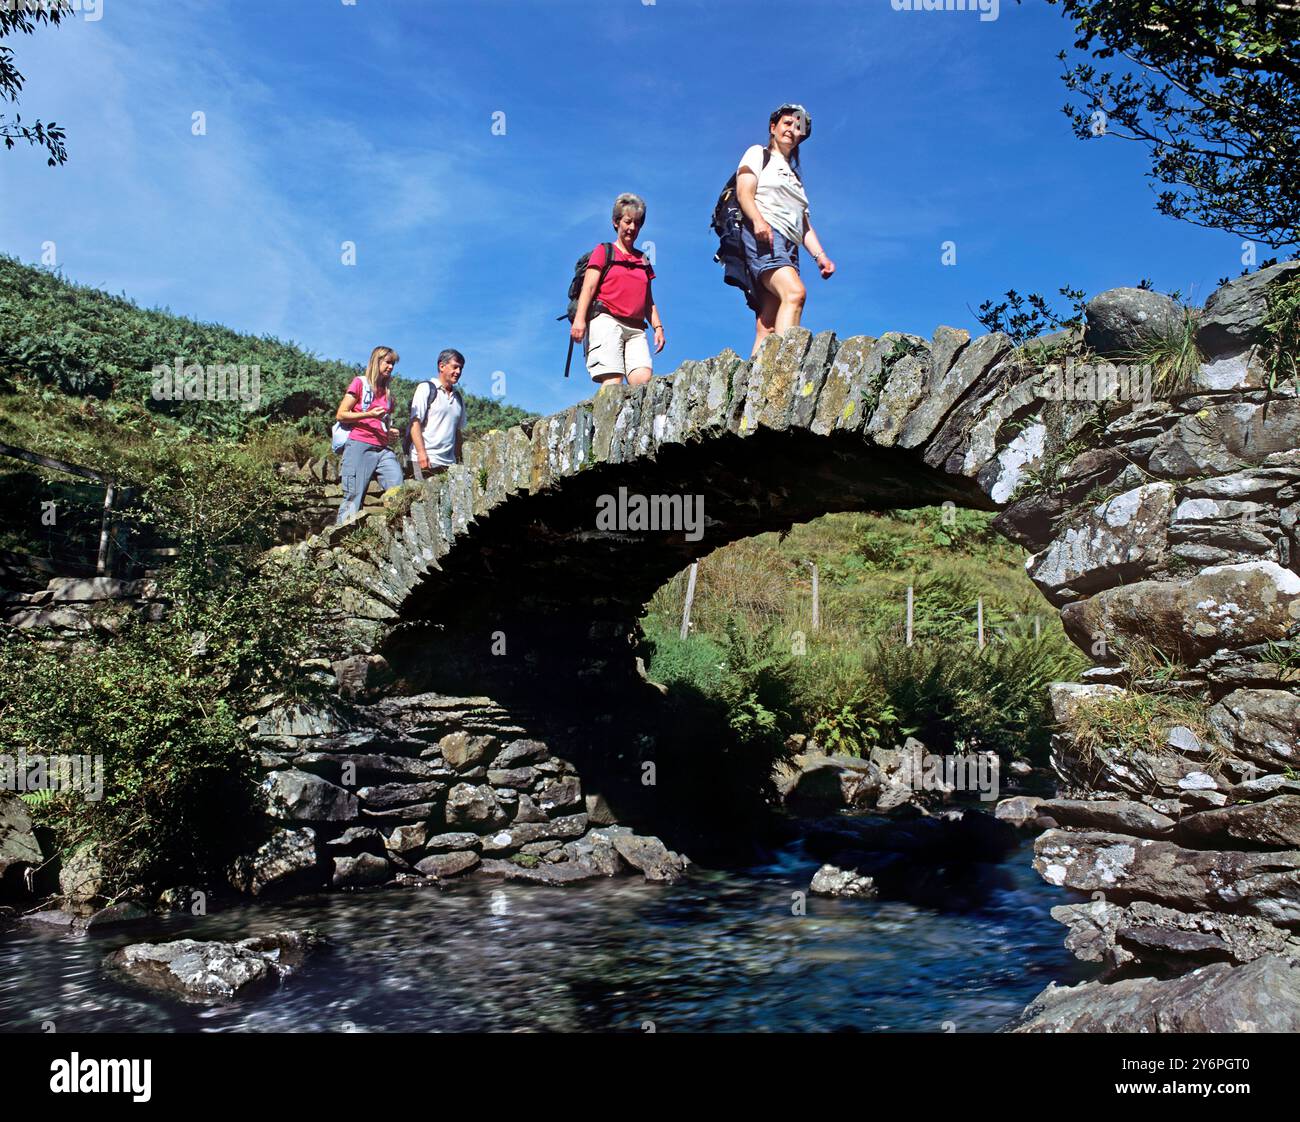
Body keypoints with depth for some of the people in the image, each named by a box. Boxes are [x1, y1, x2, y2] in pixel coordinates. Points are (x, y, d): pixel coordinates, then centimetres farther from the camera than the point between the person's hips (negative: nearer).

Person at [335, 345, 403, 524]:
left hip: (383, 449, 6)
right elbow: (340, 415, -1)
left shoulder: (387, 394, 23)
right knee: (353, 499, -8)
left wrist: (391, 433, 10)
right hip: (359, 446, -6)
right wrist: (369, 414, -13)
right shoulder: (360, 383, 5)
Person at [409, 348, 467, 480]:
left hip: (449, 462, 5)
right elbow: (415, 422, -6)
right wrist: (421, 453, -16)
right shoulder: (426, 389, 2)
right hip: (426, 459, -5)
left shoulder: (458, 398, 20)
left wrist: (458, 462, 12)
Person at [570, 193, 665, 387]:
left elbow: (649, 301, 25)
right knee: (613, 382, -21)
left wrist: (658, 327, 10)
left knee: (644, 379, -19)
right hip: (606, 320, -4)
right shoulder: (604, 251, 13)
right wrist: (579, 319, -13)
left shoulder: (643, 260, 26)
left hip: (635, 328, 4)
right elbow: (589, 287, 1)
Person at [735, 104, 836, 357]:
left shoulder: (795, 175, 36)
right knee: (795, 292, -33)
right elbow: (744, 192, -1)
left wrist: (820, 256, 12)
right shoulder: (758, 154, 17)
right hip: (763, 236, -7)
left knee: (767, 328, -9)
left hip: (789, 247, 7)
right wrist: (758, 220, -21)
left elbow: (805, 224, 28)